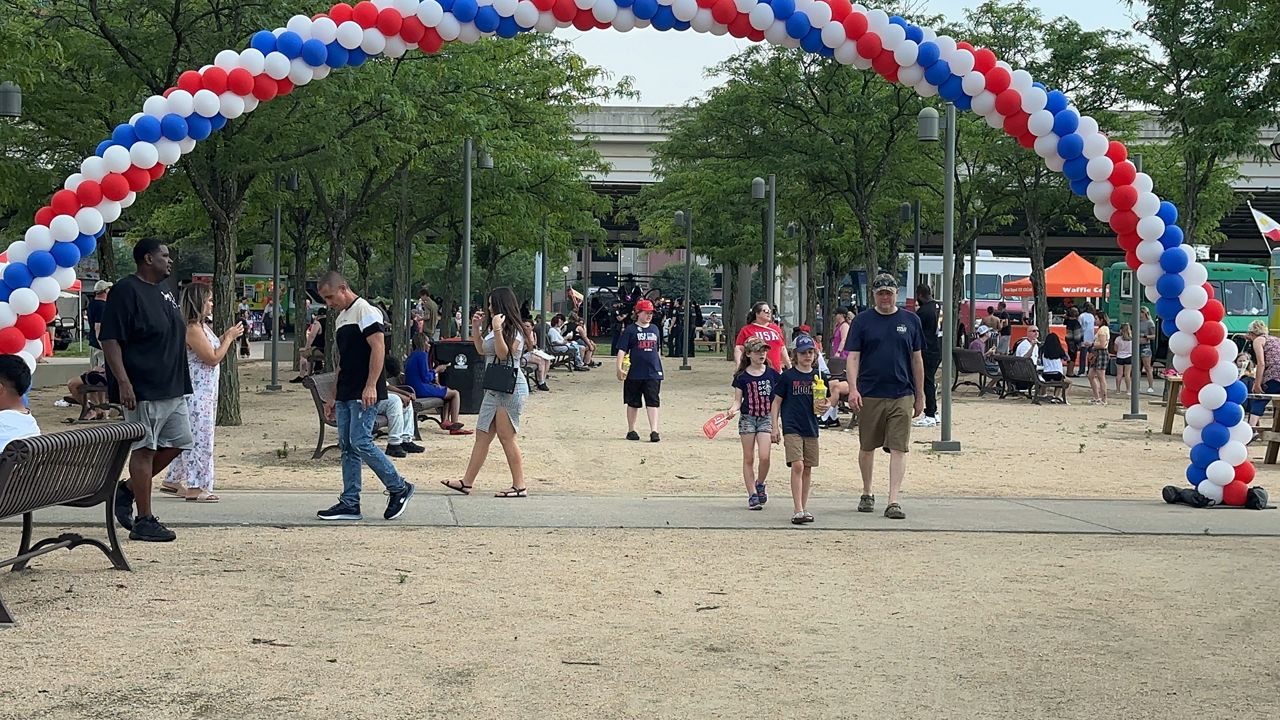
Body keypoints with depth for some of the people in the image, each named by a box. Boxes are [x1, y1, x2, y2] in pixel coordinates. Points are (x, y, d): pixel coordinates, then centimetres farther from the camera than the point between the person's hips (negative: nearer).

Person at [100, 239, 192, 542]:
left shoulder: (164, 290, 16)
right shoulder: (126, 291, -12)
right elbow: (110, 339, -17)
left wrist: (180, 381, 23)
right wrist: (123, 382, -24)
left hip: (172, 388, 9)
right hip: (143, 390, -9)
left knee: (178, 442, 11)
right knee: (145, 449, -4)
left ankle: (128, 488, 26)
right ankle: (144, 521, 2)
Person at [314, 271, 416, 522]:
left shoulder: (365, 311, -8)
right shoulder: (340, 319, 21)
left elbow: (378, 347, -17)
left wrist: (371, 386, -24)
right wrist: (334, 397, 22)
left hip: (364, 394, -10)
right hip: (346, 395, 10)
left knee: (360, 442, -14)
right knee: (347, 447, 7)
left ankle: (400, 488, 0)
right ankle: (350, 504, 9)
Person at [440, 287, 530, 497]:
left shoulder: (514, 330, -11)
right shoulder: (497, 328, 17)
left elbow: (503, 353, -23)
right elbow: (482, 350, 25)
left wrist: (497, 330, -29)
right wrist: (476, 328, 16)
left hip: (510, 389, -10)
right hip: (494, 388, 10)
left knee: (506, 437, -8)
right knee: (482, 435, 9)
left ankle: (520, 486, -2)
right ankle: (467, 482, 12)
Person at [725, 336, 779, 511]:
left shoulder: (772, 374, 3)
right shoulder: (742, 376, -1)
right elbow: (738, 400, 1)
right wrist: (733, 409, -20)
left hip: (766, 418, 0)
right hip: (747, 418, 0)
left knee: (764, 457, -13)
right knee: (748, 459, 3)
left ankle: (760, 484, 14)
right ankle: (752, 495, 10)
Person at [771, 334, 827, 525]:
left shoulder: (817, 376, 8)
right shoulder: (788, 376, -2)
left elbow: (823, 401, 17)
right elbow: (776, 402, 2)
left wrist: (825, 406, -7)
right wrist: (775, 427, -4)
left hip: (811, 428, 4)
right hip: (791, 428, -4)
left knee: (808, 469, 9)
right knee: (797, 466, -15)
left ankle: (803, 508, 19)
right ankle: (797, 510, -15)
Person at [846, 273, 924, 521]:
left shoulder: (910, 321, 8)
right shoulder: (862, 321, 3)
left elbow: (917, 359, 13)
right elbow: (853, 357, 0)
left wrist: (920, 396, 13)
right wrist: (853, 388, -14)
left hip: (902, 396, 1)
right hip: (869, 395, 0)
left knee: (899, 449, -6)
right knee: (867, 447, 10)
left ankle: (893, 502, -6)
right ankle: (867, 494, 27)